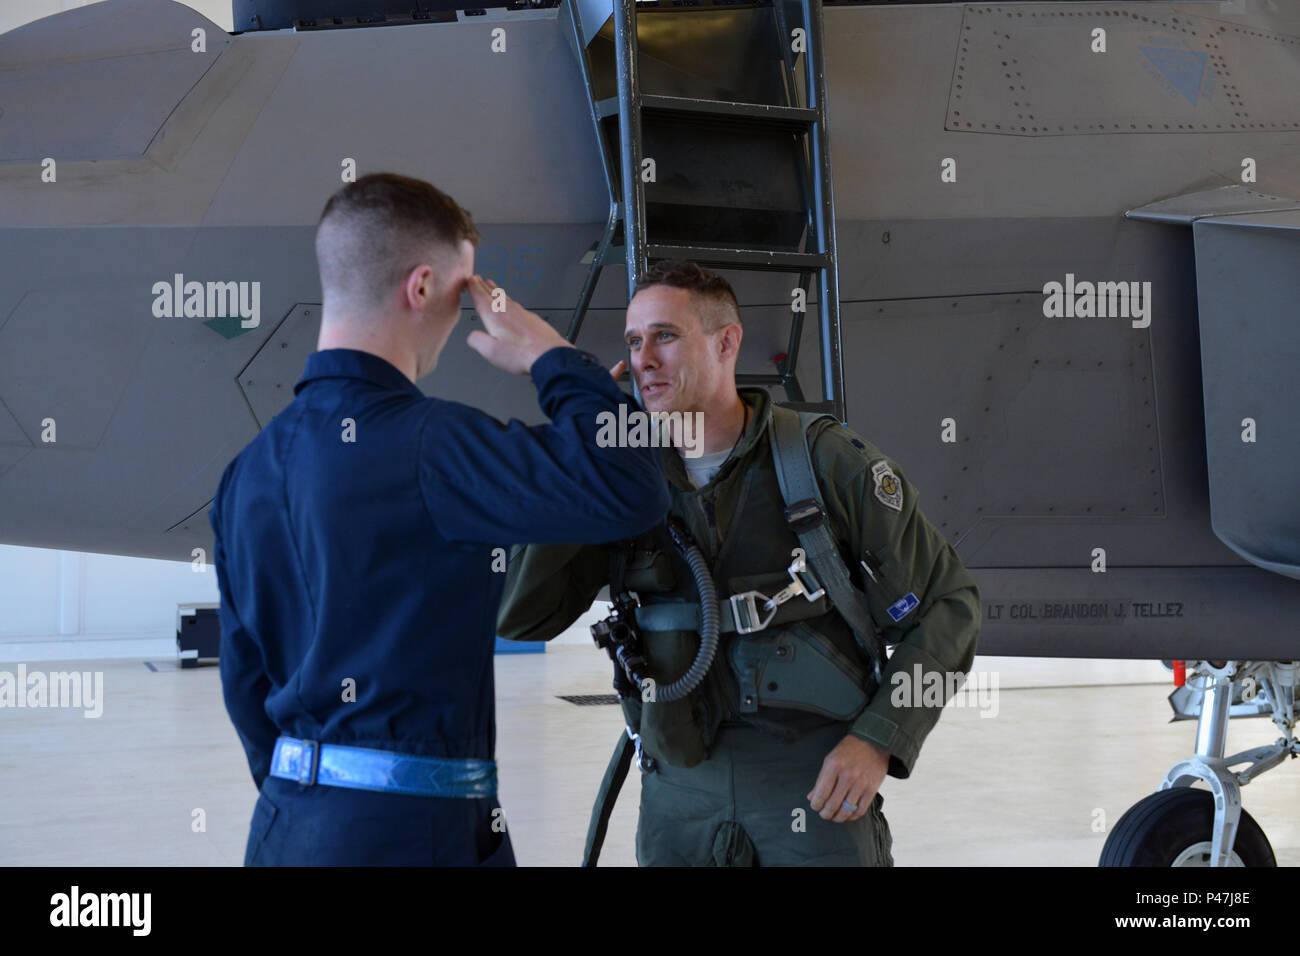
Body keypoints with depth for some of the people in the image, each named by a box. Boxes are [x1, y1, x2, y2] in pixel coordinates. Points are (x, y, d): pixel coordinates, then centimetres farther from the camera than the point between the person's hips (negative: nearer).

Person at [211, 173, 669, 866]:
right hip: (410, 829, -8)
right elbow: (629, 490, -23)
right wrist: (551, 358, -8)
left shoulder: (249, 468, 8)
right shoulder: (428, 445, -17)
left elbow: (245, 679, 13)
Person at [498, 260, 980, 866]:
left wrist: (880, 740, -12)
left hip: (817, 785, -3)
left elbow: (946, 603, -2)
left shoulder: (828, 463, -6)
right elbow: (521, 617, -5)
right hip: (678, 791, 3)